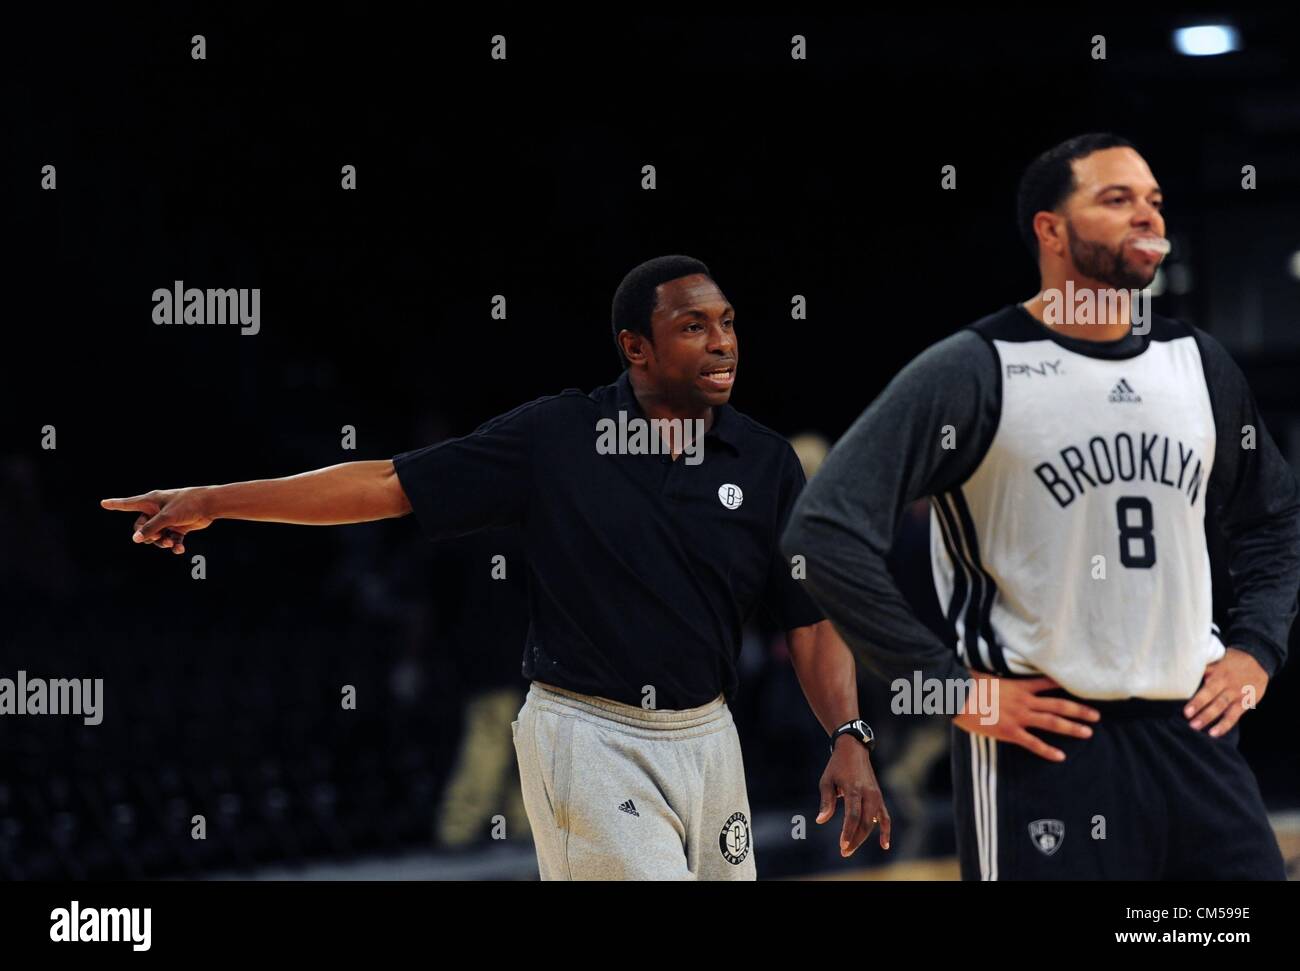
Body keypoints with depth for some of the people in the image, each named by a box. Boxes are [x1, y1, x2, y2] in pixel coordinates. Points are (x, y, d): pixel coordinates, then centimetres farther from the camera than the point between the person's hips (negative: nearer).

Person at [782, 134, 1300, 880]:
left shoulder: (1199, 363, 11)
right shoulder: (974, 371, -8)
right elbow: (826, 532, -13)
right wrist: (953, 686, -13)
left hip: (1192, 732, 6)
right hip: (1043, 742, -6)